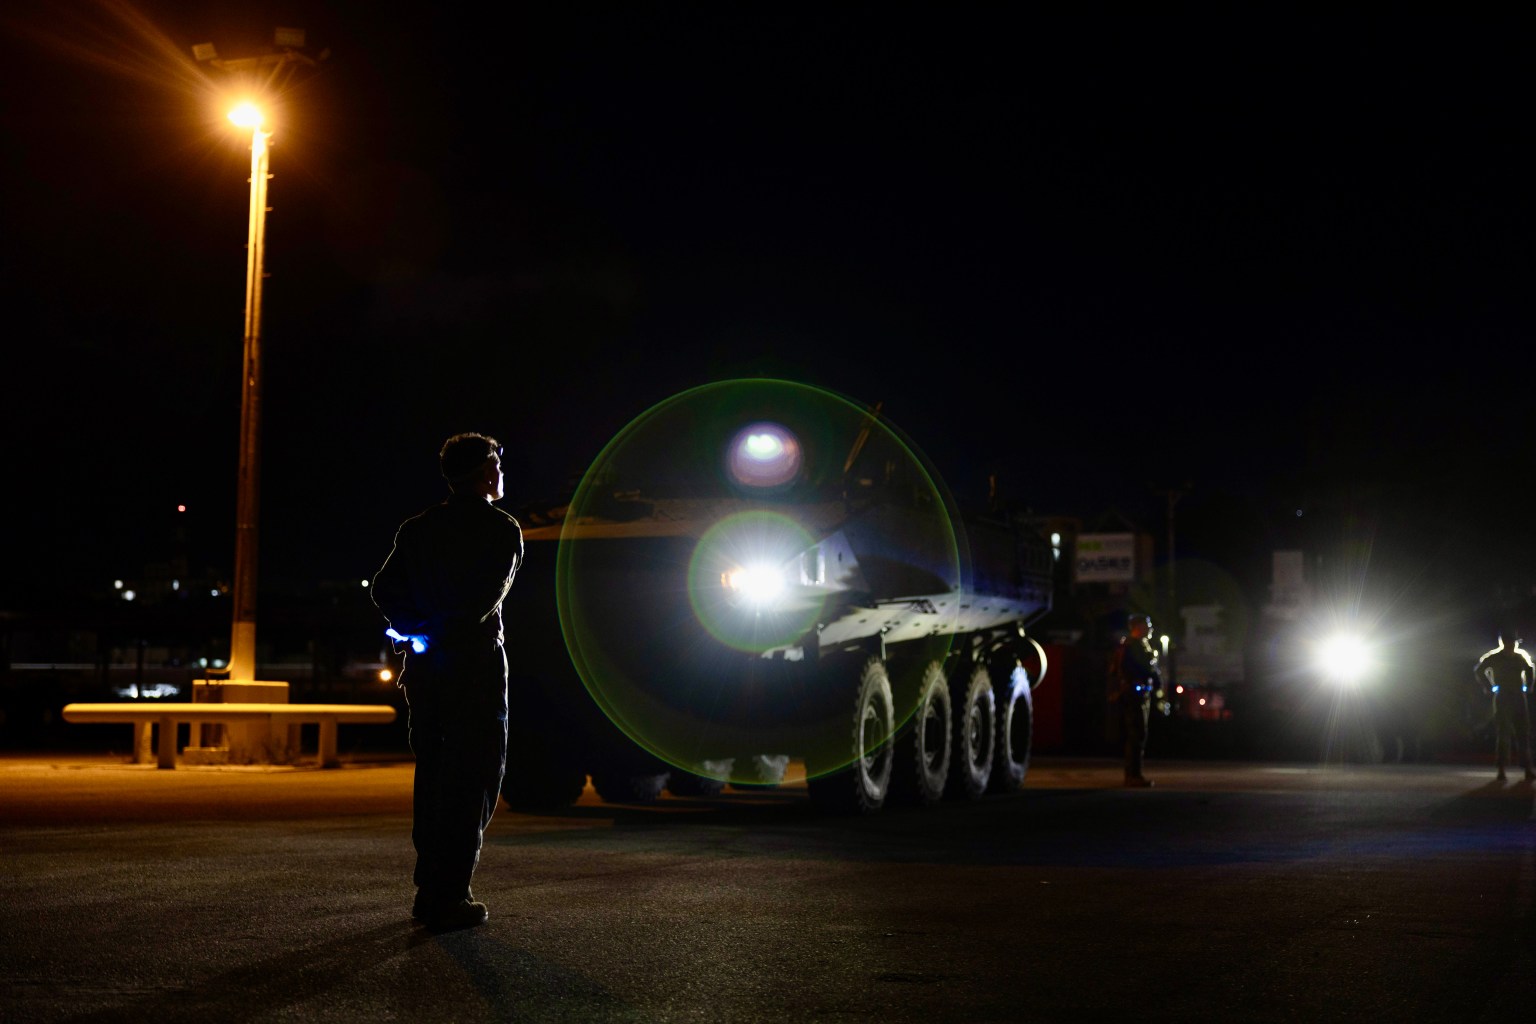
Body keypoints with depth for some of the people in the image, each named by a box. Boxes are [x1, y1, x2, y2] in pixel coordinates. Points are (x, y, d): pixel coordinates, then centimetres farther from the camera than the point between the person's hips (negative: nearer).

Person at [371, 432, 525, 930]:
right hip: (474, 663, -6)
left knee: (432, 773, 14)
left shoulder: (417, 528, 13)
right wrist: (438, 630, -6)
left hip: (424, 665, 6)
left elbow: (384, 589, 5)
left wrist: (414, 628, 1)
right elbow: (486, 599, -14)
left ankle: (430, 890, 16)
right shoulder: (502, 529, -4)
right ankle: (449, 897, -5)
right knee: (473, 779, -2)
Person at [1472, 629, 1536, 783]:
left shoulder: (1521, 657, 9)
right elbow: (1478, 671, -1)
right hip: (1502, 699, -4)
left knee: (1523, 734, 2)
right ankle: (1501, 771, -4)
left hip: (1519, 698, 4)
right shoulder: (1494, 658, -4)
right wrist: (1488, 688, -5)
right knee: (1503, 735, -6)